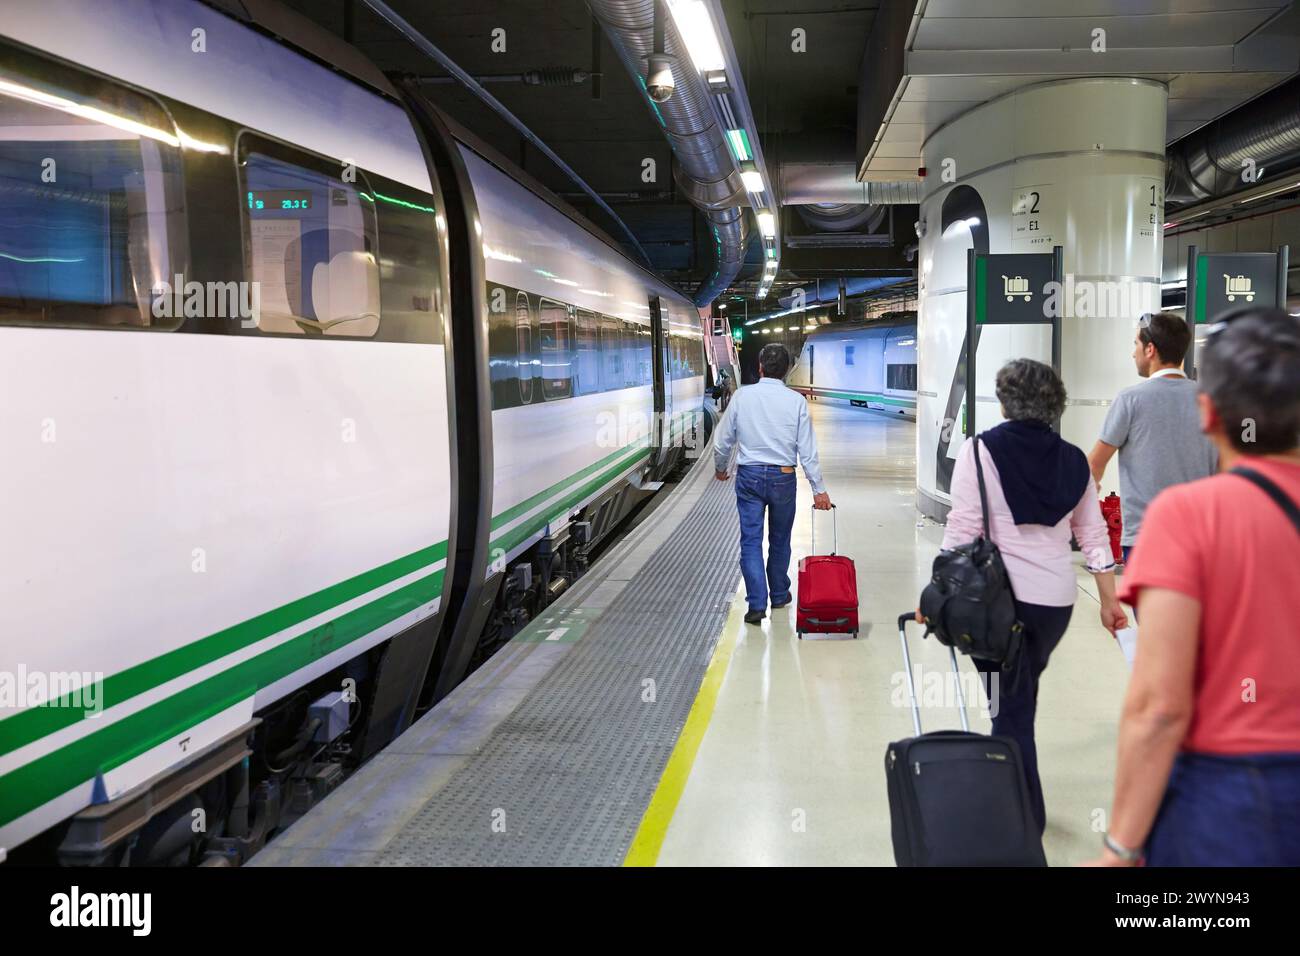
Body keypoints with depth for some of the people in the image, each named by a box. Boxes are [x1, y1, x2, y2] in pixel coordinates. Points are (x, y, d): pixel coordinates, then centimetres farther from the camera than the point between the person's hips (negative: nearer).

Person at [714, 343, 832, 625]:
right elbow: (807, 450, -7)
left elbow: (724, 440, 2)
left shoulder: (742, 396, -5)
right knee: (780, 539, 17)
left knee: (751, 540, 2)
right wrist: (819, 489, -2)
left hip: (749, 475, -1)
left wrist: (720, 467, 21)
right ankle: (779, 595, 32)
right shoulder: (796, 400, -6)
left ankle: (757, 604, -6)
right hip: (783, 476, 1)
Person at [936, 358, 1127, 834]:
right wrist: (1109, 599, 15)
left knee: (1010, 706, 4)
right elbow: (1093, 535, 8)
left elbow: (962, 530, -12)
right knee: (1020, 697, 23)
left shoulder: (981, 450, -7)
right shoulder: (1072, 460, 6)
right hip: (1057, 598, 5)